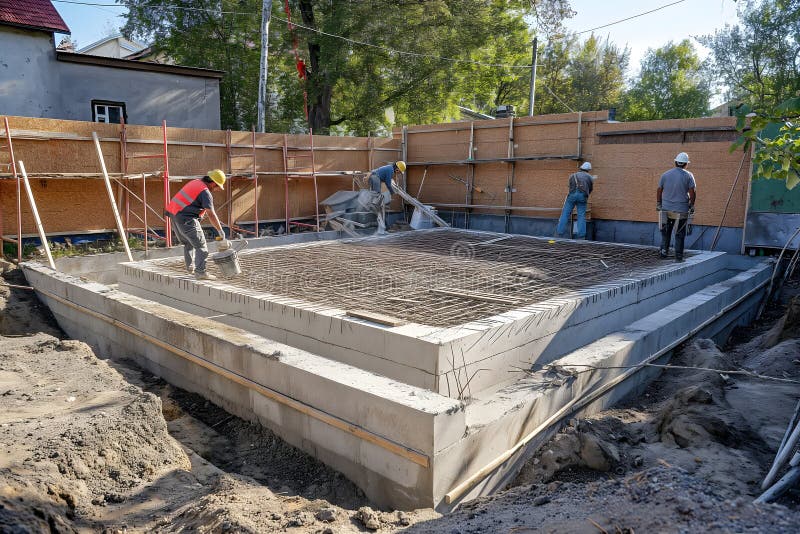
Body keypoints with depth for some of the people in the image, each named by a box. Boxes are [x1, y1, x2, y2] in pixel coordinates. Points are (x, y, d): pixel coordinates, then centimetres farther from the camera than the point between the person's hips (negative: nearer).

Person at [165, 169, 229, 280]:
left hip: (174, 215, 10)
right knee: (201, 245, -6)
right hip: (186, 218, -9)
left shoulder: (195, 182, 14)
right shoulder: (205, 193, -14)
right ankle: (200, 272, -11)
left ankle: (189, 266, 33)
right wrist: (221, 232, -17)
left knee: (188, 243, 24)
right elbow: (211, 215, -19)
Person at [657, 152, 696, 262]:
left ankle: (664, 250, 15)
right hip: (681, 210, -2)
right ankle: (678, 256, 6)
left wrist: (658, 204, 16)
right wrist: (692, 206, 3)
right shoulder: (688, 176, -5)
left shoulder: (665, 174, 3)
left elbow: (659, 191, 6)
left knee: (665, 231, 18)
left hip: (666, 209, 2)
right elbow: (692, 193, -8)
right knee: (679, 234, 4)